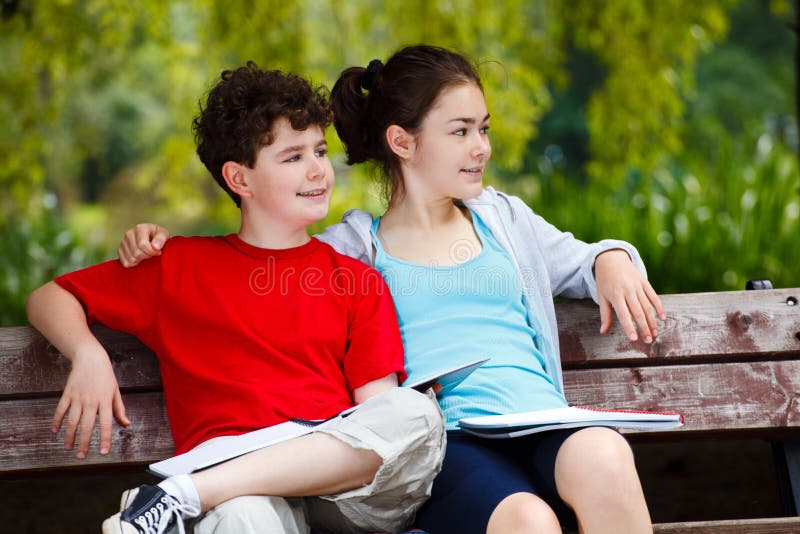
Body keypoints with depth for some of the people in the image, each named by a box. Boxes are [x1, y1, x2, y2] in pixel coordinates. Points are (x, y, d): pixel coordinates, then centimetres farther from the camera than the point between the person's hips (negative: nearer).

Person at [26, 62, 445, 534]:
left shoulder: (359, 281, 19)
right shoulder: (181, 265, 18)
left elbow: (382, 411, 9)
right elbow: (49, 299, 22)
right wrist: (89, 355, -1)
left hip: (348, 488, 6)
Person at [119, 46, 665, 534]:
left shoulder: (502, 217, 26)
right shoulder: (352, 248, 17)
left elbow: (579, 260, 37)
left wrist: (612, 262, 12)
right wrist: (161, 243, 8)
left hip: (543, 424, 3)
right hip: (446, 441, -3)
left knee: (601, 456, -37)